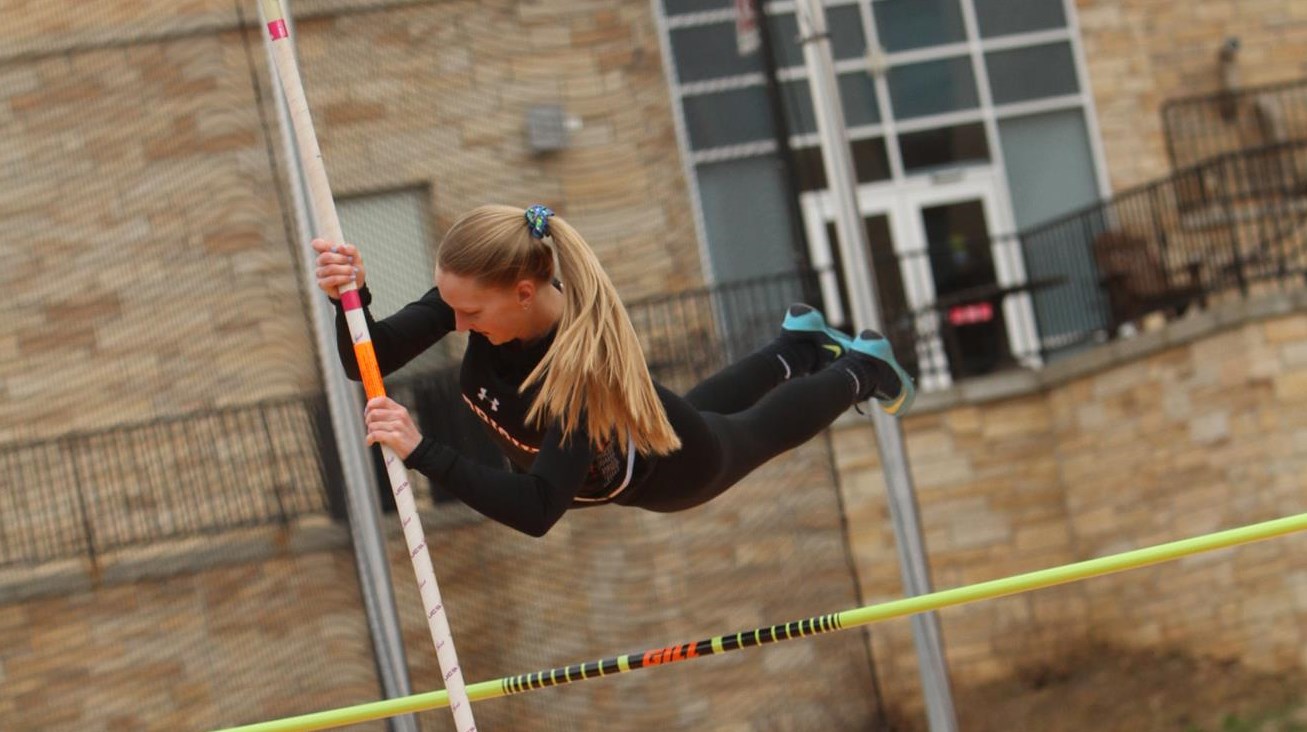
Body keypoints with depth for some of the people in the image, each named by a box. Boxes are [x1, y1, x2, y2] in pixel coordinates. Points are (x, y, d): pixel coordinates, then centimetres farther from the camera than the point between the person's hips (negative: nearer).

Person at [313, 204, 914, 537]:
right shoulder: (479, 289, -34)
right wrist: (352, 296, -53)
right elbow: (370, 359, -32)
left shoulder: (584, 360, -50)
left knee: (755, 432, 29)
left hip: (668, 471, -5)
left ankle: (858, 370, 55)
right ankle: (799, 347, 62)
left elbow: (537, 511, -54)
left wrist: (422, 454, -62)